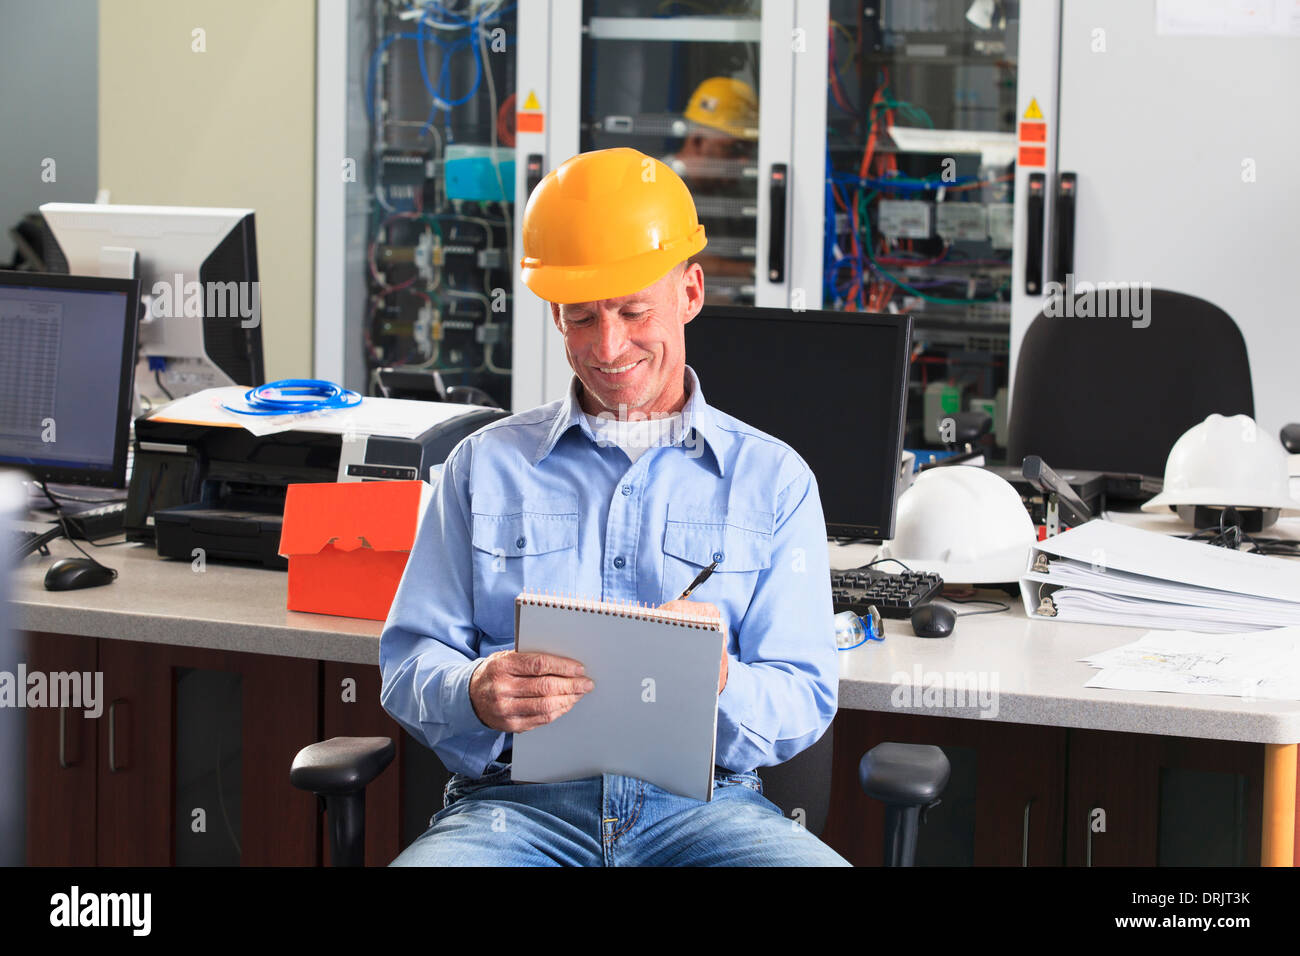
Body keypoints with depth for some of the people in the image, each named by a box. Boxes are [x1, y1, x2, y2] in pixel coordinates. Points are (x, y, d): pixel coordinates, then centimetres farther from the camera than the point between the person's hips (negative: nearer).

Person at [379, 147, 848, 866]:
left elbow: (806, 699, 7)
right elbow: (410, 660, 10)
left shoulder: (775, 479, 14)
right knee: (432, 862, -35)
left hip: (706, 800, 1)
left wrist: (722, 683, -16)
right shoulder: (484, 465, 17)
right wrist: (477, 693, -15)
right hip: (518, 800, -1)